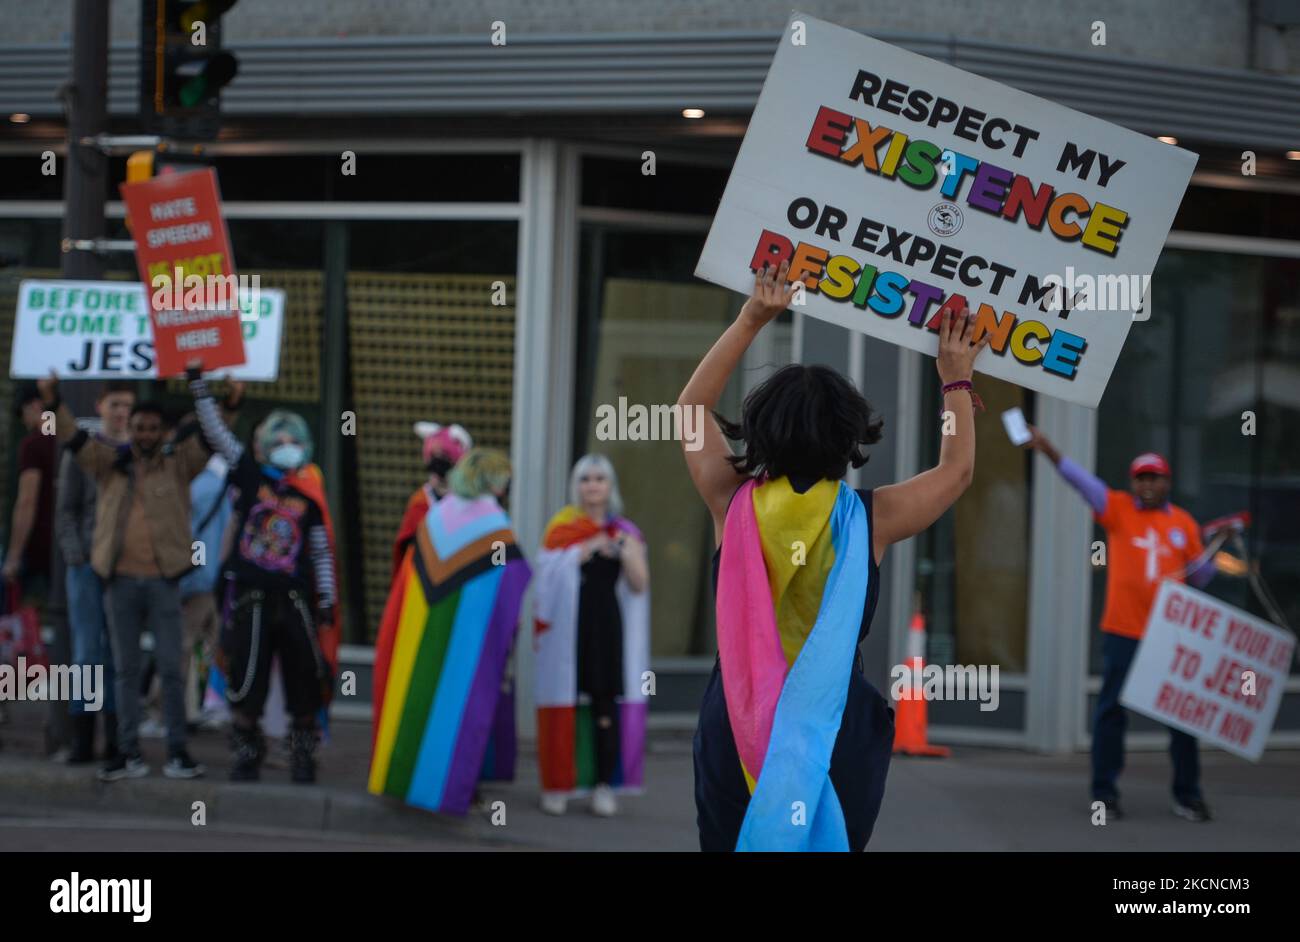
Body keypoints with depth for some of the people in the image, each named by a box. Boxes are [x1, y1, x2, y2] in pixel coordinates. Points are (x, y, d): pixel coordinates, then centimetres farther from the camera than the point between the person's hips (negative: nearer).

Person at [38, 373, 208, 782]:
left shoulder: (179, 464, 5)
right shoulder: (109, 463, 8)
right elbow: (74, 438, -2)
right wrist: (53, 403, -18)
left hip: (163, 580, -2)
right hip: (121, 580, 2)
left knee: (171, 668, -1)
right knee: (126, 669, 7)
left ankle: (178, 752, 4)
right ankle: (129, 753, 12)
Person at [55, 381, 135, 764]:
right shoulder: (81, 451, 5)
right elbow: (65, 510, 4)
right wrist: (75, 555, -8)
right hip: (88, 564, -2)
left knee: (120, 652, 4)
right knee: (87, 651, -4)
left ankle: (115, 739, 8)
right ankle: (82, 739, -2)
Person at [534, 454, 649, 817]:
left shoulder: (624, 532, 10)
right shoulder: (560, 527, 7)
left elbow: (640, 585, 1)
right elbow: (548, 575, -5)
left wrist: (624, 551, -14)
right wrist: (582, 552, -14)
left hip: (607, 627, 1)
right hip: (566, 628, -1)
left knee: (606, 705, -4)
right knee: (563, 702, -3)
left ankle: (603, 786, 0)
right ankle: (557, 785, 4)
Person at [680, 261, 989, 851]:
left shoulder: (733, 504, -5)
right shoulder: (869, 518, -8)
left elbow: (691, 407, 13)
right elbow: (957, 469, 12)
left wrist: (751, 320, 15)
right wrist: (955, 380, 22)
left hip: (736, 726, 1)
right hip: (835, 731, -1)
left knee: (731, 842, 11)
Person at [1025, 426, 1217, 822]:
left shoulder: (1183, 523, 8)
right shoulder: (1118, 509, 1)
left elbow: (1200, 576, 16)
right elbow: (1082, 481, -14)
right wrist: (1048, 450, -27)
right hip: (1123, 631, -2)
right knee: (1112, 710, 1)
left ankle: (1187, 795, 16)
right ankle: (1104, 793, 9)